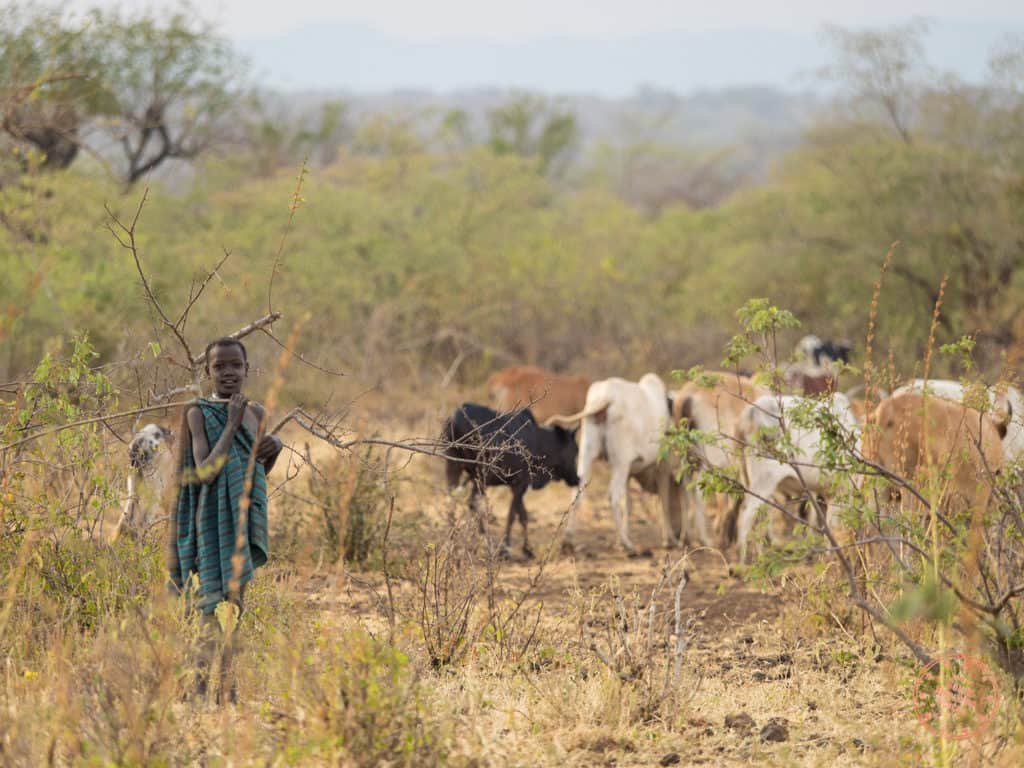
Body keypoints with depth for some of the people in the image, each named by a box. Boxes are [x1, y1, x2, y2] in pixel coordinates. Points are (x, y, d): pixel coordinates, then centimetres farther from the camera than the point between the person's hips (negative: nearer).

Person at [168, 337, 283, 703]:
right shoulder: (199, 413, -9)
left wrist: (274, 449, -2)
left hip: (243, 520, 6)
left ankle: (225, 687, 14)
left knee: (234, 603, 8)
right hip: (213, 520, -6)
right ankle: (202, 688, -7)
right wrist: (232, 425, -20)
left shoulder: (255, 412, 9)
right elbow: (204, 472, -18)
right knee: (212, 606, -10)